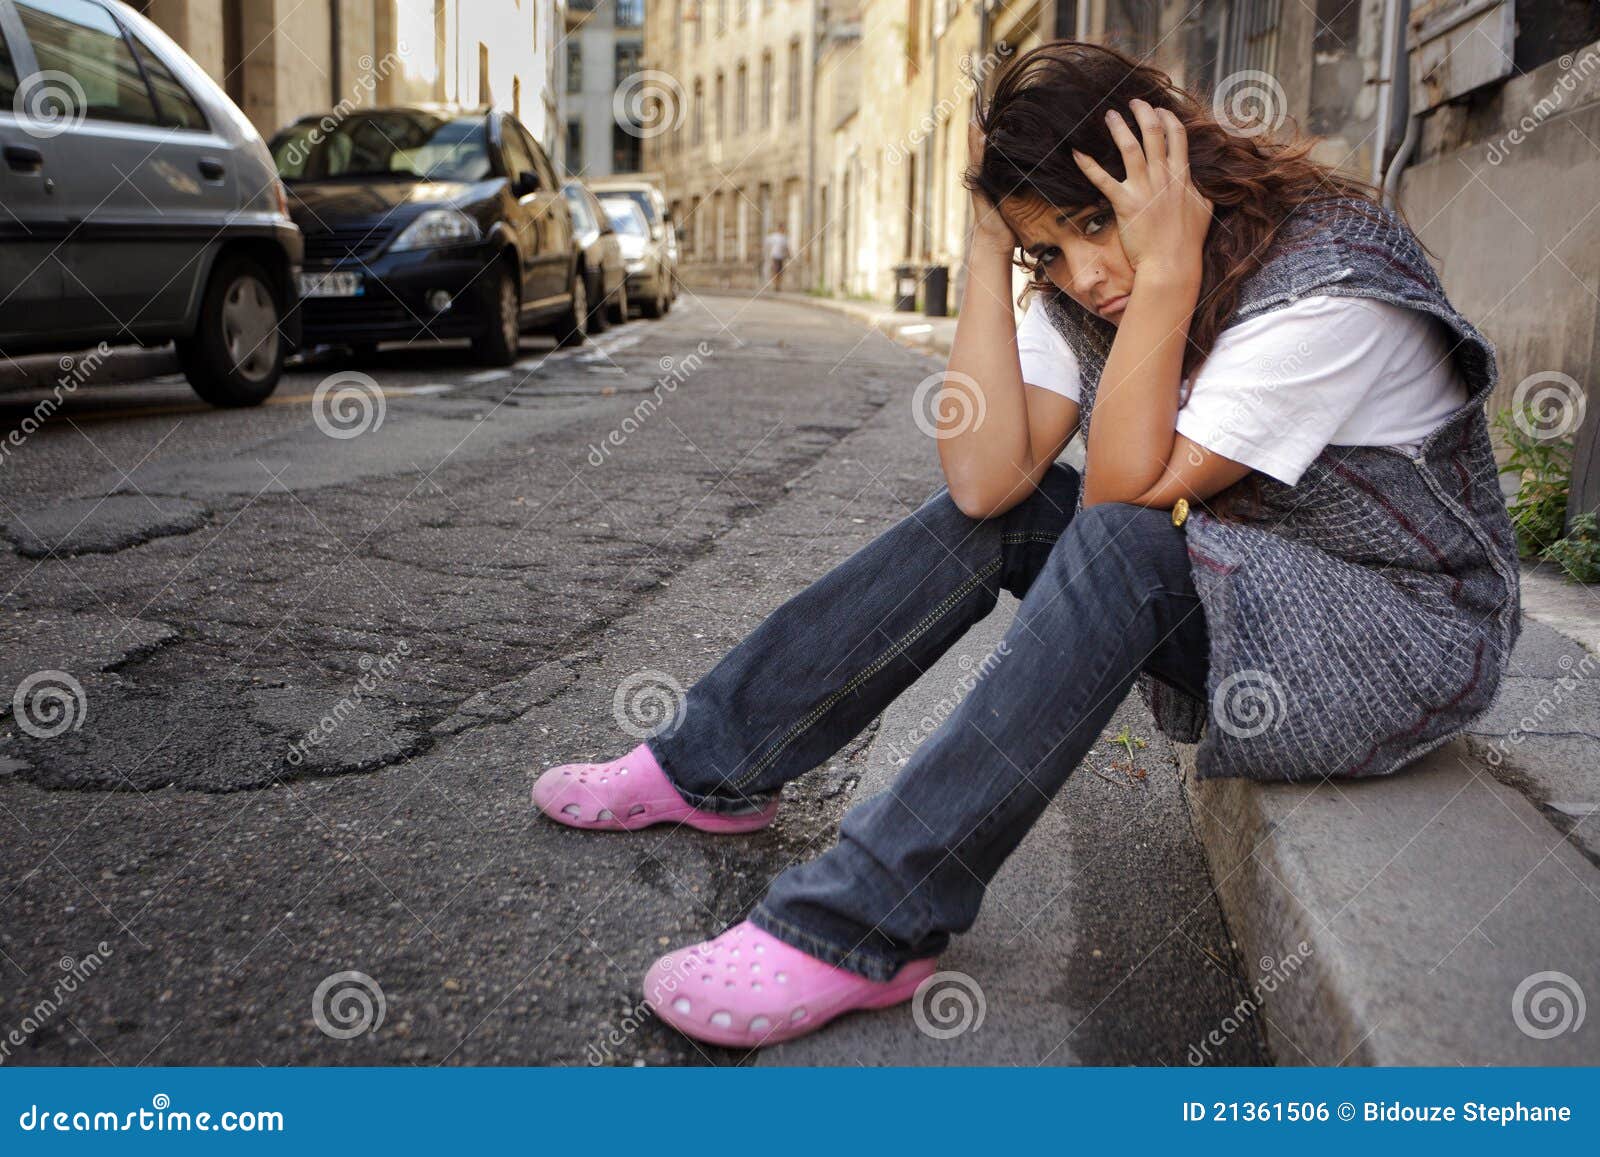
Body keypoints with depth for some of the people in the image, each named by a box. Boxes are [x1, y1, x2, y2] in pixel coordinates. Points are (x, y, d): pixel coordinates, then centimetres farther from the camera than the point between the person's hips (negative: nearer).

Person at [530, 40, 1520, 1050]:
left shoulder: (1327, 285, -24)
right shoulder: (1081, 285, -4)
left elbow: (1123, 490, -26)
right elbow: (986, 478, -17)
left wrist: (1167, 269, -31)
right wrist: (991, 251, -19)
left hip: (1407, 639, -7)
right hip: (1238, 595, 7)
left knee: (1122, 540, -32)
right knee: (993, 511, -8)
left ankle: (863, 929, -31)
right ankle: (718, 767, 0)